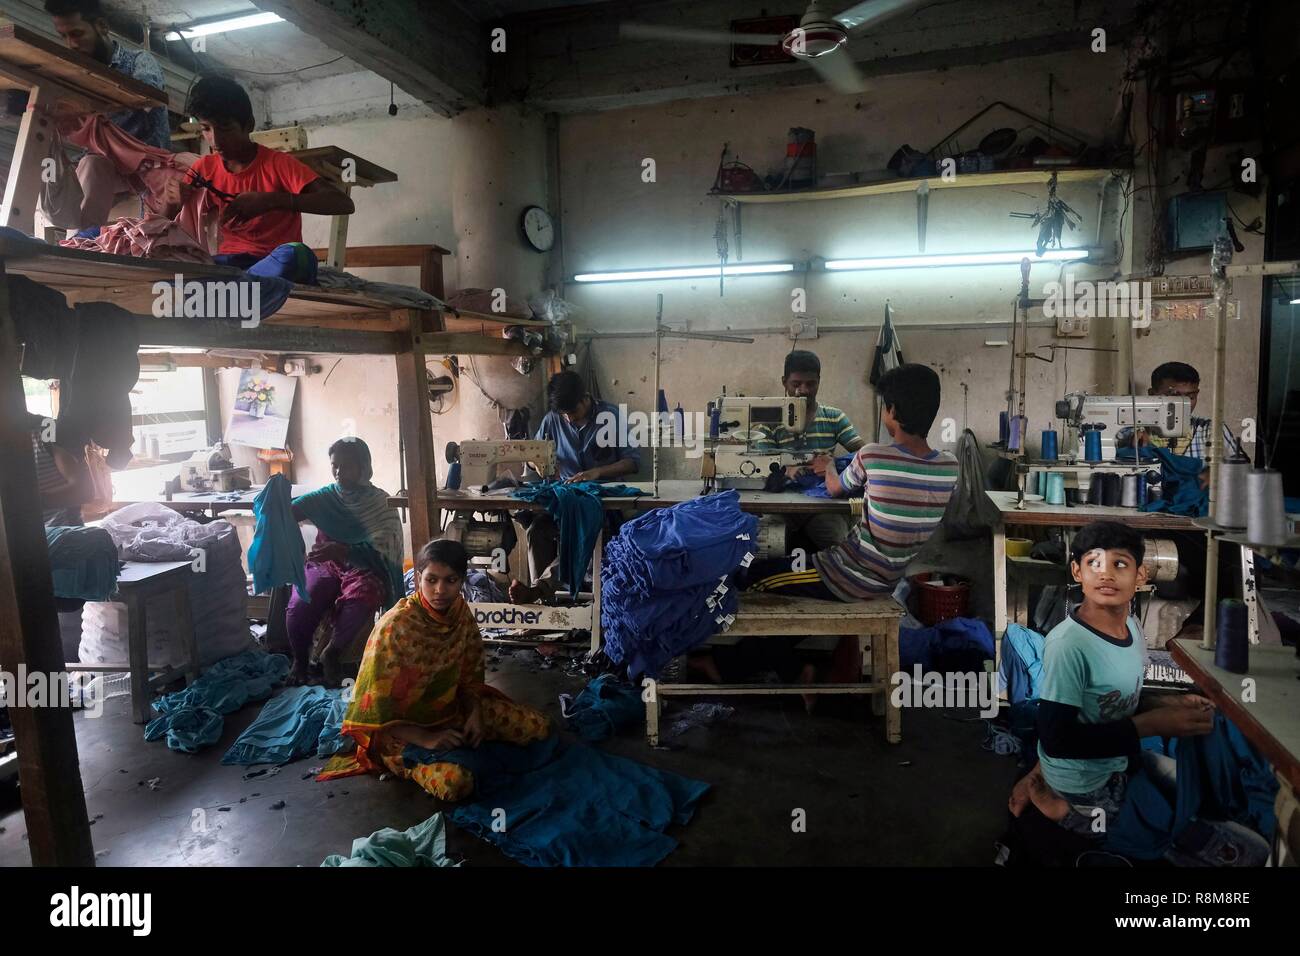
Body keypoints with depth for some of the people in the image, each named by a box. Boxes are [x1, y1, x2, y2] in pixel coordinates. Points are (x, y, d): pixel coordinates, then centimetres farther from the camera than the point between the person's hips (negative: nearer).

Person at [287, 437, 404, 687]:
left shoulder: (380, 502, -6)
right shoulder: (324, 497, 4)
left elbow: (380, 549, -18)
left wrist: (343, 551, -34)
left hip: (364, 567, -2)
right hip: (325, 565, 3)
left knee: (359, 601, -36)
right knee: (299, 606, -26)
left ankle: (332, 654, -9)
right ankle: (300, 658, 4)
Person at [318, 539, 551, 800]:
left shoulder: (461, 613, -8)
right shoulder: (394, 628, -26)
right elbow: (377, 709, -20)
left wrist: (475, 714, -10)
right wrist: (426, 739, -25)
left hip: (452, 710, 6)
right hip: (404, 729, -6)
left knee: (539, 726, -5)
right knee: (456, 782, -33)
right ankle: (414, 766, -2)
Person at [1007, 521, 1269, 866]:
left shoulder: (1131, 625, -4)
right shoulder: (1068, 644, -31)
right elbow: (1056, 739, -29)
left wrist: (1169, 703, -8)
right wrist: (1152, 725, -26)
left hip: (1118, 760, 7)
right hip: (1089, 791, -7)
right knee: (1250, 851, -1)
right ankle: (1066, 809, 1)